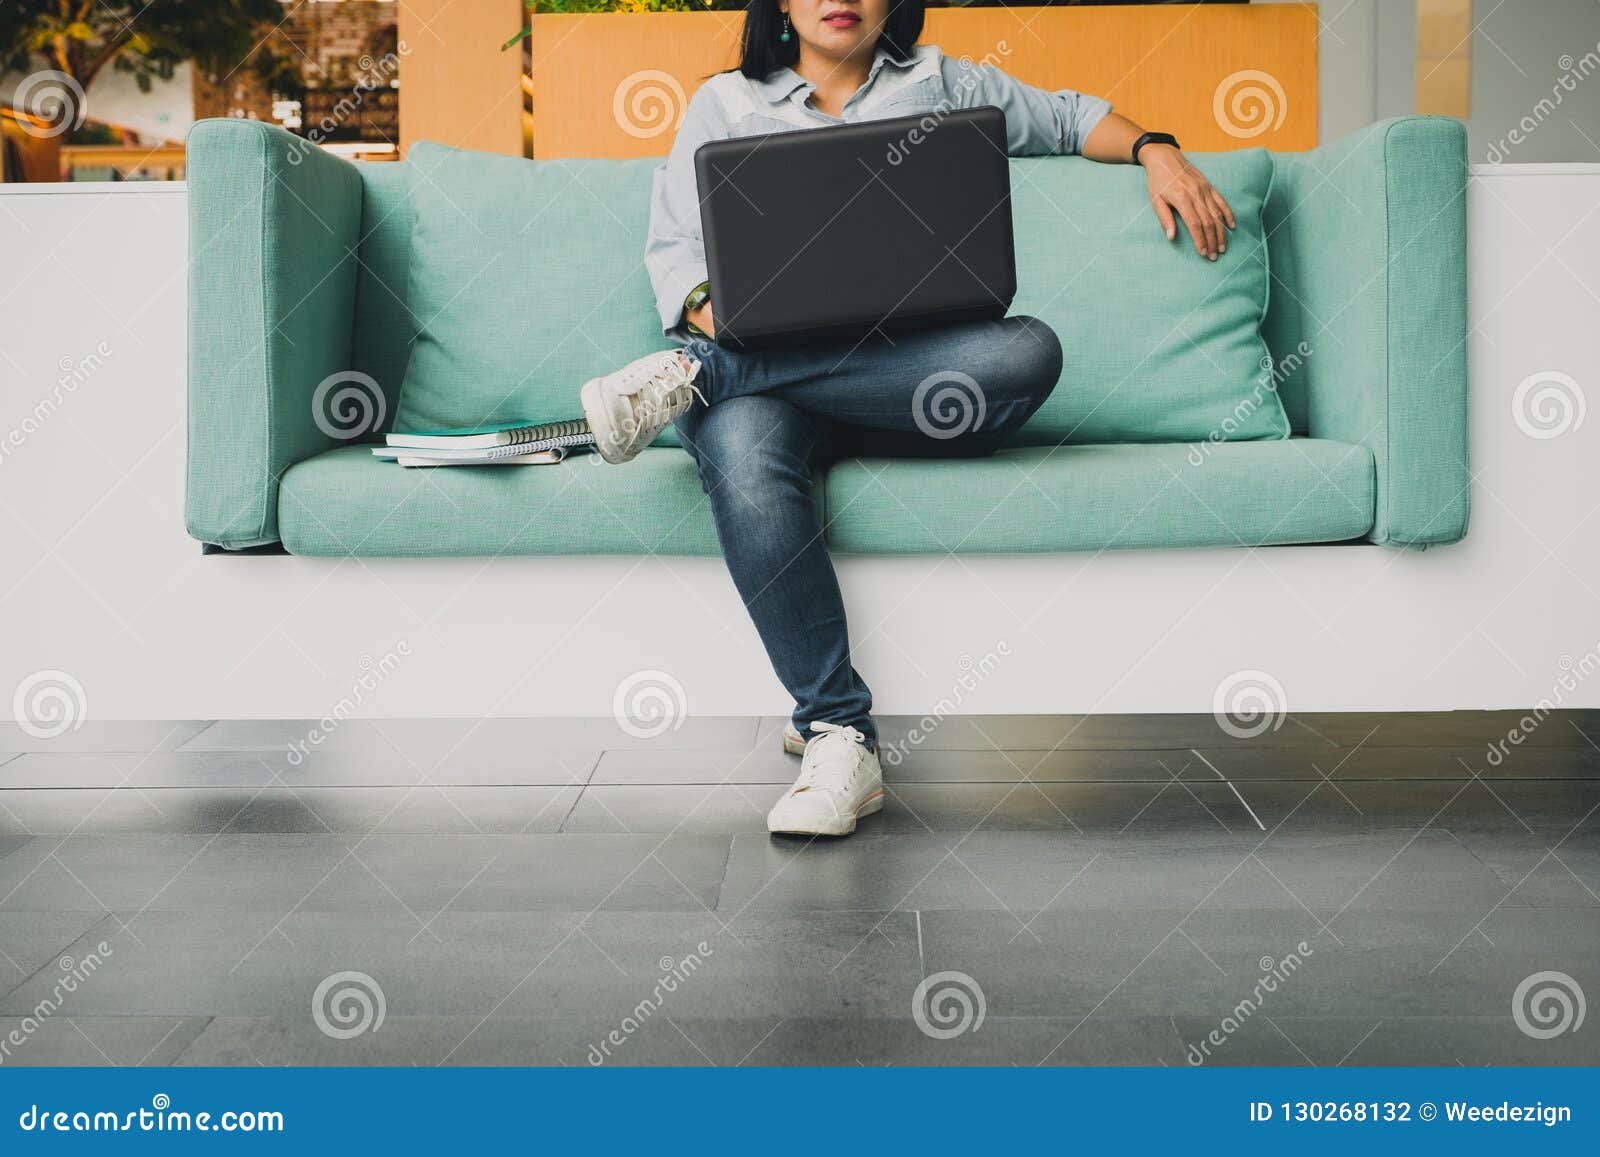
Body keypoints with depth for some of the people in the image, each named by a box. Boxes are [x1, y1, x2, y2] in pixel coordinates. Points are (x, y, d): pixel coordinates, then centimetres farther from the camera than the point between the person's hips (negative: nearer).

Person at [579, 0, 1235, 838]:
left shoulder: (940, 85, 25)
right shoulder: (724, 103, 21)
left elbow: (1068, 117, 32)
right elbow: (673, 248, 14)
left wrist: (1156, 151, 12)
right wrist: (713, 313, -9)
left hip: (911, 374, 2)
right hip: (762, 371, -1)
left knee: (1028, 352, -34)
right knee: (743, 462, -39)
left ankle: (696, 377, -29)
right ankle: (838, 735, -35)